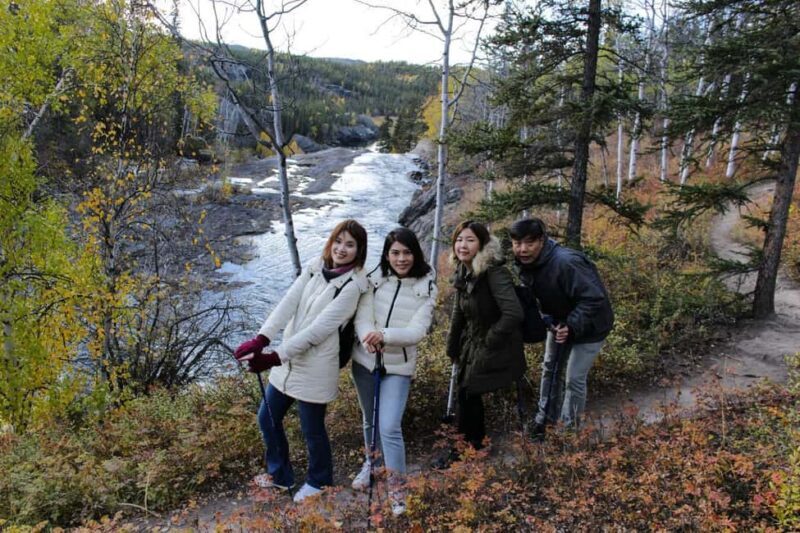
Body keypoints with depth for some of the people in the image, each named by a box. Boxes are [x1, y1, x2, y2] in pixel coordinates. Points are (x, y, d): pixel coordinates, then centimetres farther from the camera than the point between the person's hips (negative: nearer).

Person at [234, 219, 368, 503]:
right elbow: (287, 304, -9)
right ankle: (280, 474, 43)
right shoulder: (314, 268, 3)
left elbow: (319, 327, -23)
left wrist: (276, 356, -28)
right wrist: (261, 338, -23)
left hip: (315, 368, -7)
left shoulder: (352, 285, -16)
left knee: (312, 430, 10)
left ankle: (319, 482, 38)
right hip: (287, 361, 7)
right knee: (267, 419, 19)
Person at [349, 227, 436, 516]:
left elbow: (418, 331, -16)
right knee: (370, 419, 21)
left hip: (398, 366, -2)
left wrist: (385, 335, -33)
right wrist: (369, 338, -35)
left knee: (389, 427, -10)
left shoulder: (426, 287, -10)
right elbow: (362, 319, -13)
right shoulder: (374, 279, -7)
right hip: (365, 360, 3)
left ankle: (397, 489, 12)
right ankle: (371, 461, 49)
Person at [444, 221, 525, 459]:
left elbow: (513, 313, -32)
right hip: (473, 347, 8)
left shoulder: (494, 272, -23)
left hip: (495, 351, -7)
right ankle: (474, 446, 34)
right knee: (468, 395, 15)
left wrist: (490, 340, -22)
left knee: (468, 395, 0)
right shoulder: (463, 273, 2)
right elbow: (459, 313, 13)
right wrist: (453, 348, 14)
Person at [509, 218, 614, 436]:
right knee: (550, 368, 18)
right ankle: (545, 417, 37)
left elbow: (594, 299, -36)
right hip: (560, 322, 8)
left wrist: (572, 326, -38)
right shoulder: (523, 264, -13)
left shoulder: (565, 263, -38)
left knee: (575, 379, -1)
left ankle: (569, 427, 19)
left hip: (589, 325, -8)